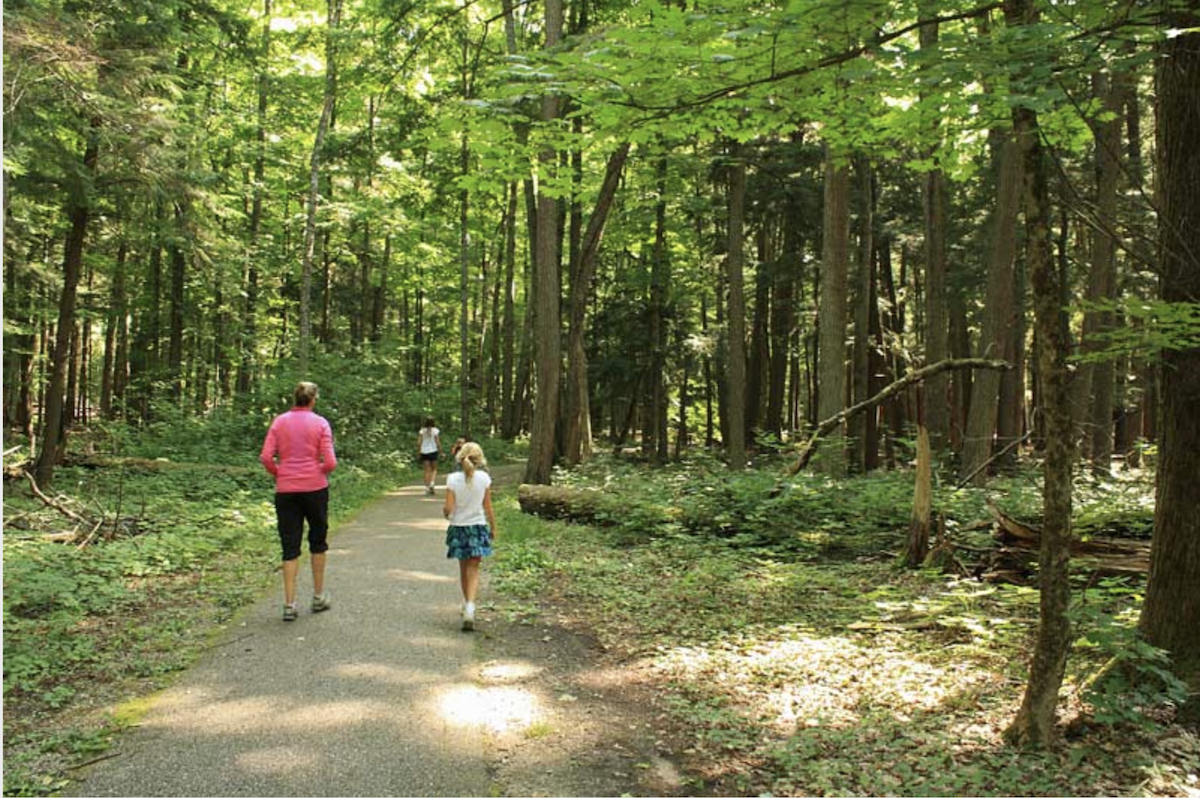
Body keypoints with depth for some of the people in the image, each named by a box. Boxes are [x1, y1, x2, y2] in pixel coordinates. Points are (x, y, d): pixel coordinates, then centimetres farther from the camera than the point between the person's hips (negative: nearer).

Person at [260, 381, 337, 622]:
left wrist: (279, 474, 10)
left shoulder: (279, 421, 1)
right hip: (315, 487, -1)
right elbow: (330, 462, -11)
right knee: (318, 541, 16)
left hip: (286, 490, 2)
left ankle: (289, 604, 2)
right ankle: (318, 597, 24)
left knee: (290, 547, 5)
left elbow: (266, 457, -6)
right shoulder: (320, 423, -5)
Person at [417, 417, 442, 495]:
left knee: (427, 470, 8)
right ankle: (432, 483, -11)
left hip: (424, 452, 2)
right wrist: (440, 452, 2)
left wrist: (419, 451, 8)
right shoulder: (435, 431, -6)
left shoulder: (422, 431, -1)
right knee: (434, 469, 11)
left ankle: (427, 487, 7)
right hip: (433, 451, -2)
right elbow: (438, 443, -7)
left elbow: (419, 442, -3)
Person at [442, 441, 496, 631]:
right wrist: (493, 528, 9)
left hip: (459, 527, 1)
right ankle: (469, 608, -18)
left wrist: (445, 511, 10)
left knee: (463, 568, 18)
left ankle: (467, 604, 33)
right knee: (473, 570, 0)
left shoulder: (453, 479, -10)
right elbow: (488, 508, -3)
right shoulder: (484, 478, -8)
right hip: (478, 527, -1)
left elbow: (449, 508, -13)